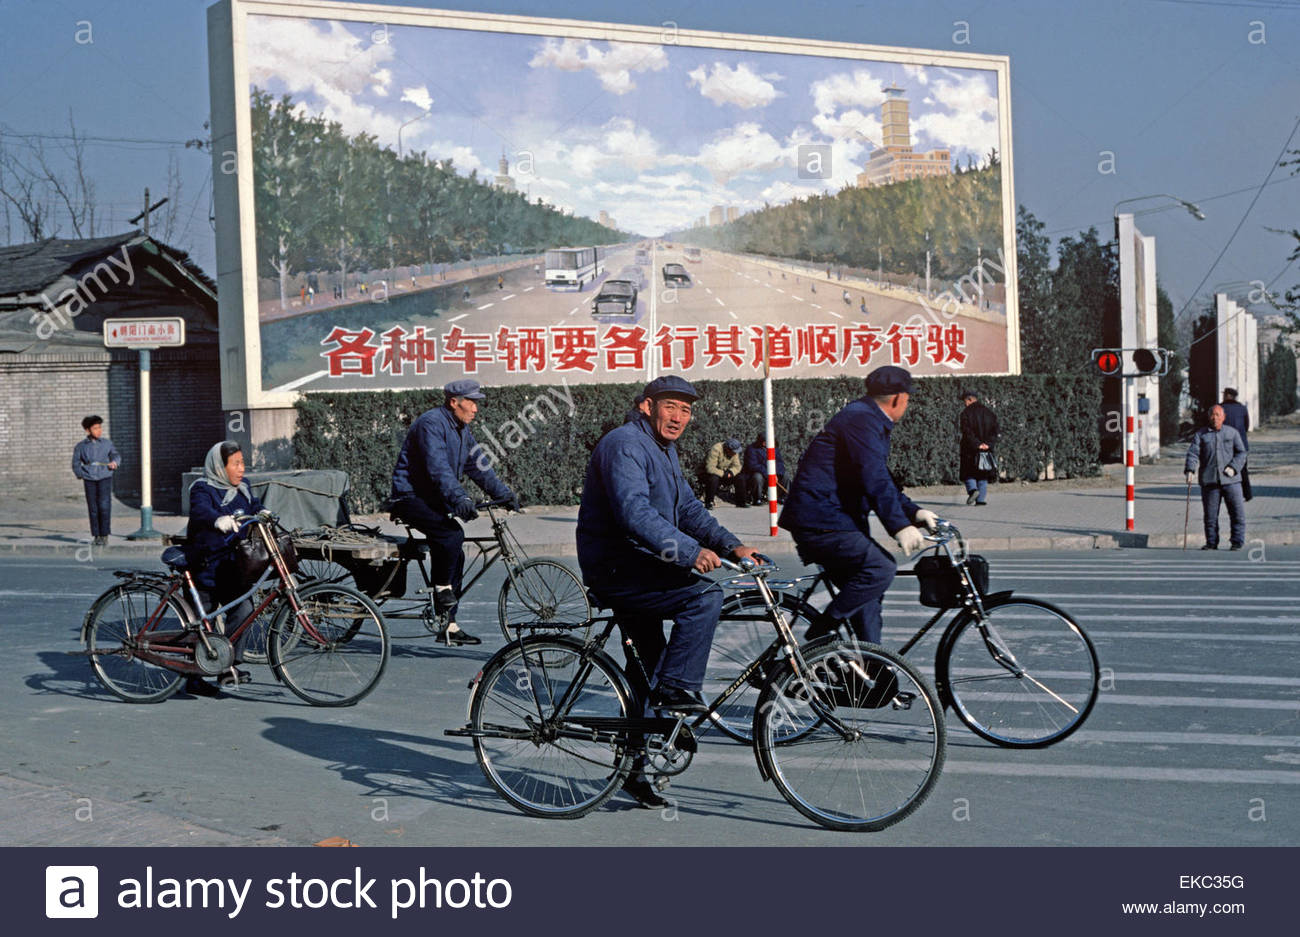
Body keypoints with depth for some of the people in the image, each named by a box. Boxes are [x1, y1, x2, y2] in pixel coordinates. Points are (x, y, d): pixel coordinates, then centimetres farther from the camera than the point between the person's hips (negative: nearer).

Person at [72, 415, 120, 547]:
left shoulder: (107, 443, 5)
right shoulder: (81, 446, 3)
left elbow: (116, 455, 0)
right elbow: (76, 464, 8)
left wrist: (114, 462, -22)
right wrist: (81, 476, -5)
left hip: (105, 478, -1)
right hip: (89, 480, 1)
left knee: (104, 506, -7)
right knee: (93, 508, 2)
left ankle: (104, 536, -2)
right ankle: (96, 535, 12)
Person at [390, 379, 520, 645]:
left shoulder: (462, 430, 12)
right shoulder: (431, 424, -18)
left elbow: (479, 468, 15)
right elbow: (438, 467, -31)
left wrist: (504, 494, 5)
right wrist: (459, 498, -42)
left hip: (434, 501, 10)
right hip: (411, 497, -10)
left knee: (453, 557, 4)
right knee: (453, 534, -31)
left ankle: (448, 626, 9)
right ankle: (442, 587, -10)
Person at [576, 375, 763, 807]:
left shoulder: (664, 450, 17)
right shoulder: (625, 445, -16)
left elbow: (689, 508, 15)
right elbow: (634, 513, -30)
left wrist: (732, 545, 0)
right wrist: (690, 551, -38)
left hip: (639, 569, 10)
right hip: (617, 572, -10)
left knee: (648, 671, 13)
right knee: (704, 597, -26)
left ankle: (634, 770, 22)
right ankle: (677, 689, -16)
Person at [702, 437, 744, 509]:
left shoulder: (735, 452, -6)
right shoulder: (716, 449, -28)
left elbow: (737, 466, -3)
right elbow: (710, 468, -33)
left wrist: (731, 472, -25)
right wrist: (723, 474, -32)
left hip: (724, 473, 6)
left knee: (739, 477, -14)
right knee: (714, 478, -38)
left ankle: (741, 502, 0)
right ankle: (708, 503, -25)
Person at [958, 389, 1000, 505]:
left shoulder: (966, 413, -5)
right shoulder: (990, 413, 12)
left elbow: (967, 432, -15)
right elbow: (995, 432, 5)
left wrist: (977, 444, -16)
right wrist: (988, 444, -5)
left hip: (970, 449, -4)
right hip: (987, 450, 4)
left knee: (968, 474, 7)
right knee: (983, 476, 10)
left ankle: (972, 489, -19)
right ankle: (981, 499, 3)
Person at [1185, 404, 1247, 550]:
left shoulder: (1232, 433, 11)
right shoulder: (1200, 434, 9)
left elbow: (1241, 453, 6)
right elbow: (1193, 453, -1)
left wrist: (1233, 467, -11)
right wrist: (1190, 470, -18)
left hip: (1230, 480, 0)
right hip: (1209, 480, 0)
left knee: (1237, 512, -4)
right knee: (1210, 514, 3)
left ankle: (1237, 542, 3)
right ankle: (1211, 543, 12)